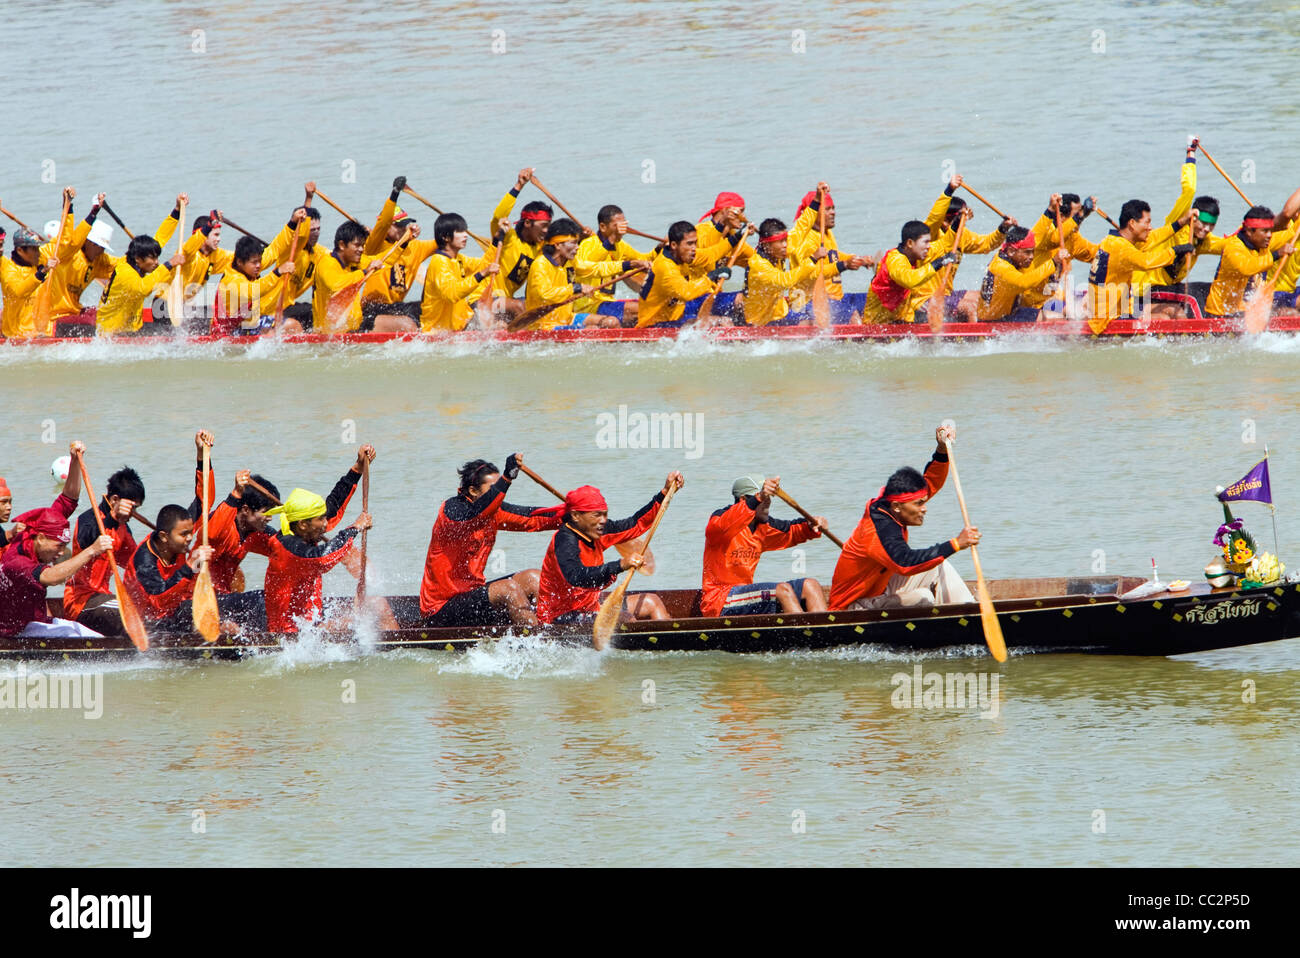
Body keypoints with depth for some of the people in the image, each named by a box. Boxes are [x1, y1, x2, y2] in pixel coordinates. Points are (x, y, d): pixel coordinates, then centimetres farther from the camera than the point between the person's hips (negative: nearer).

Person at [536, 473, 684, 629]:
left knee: (651, 603, 10)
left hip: (589, 609, 11)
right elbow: (576, 577, -41)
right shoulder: (565, 540, -23)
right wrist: (620, 565, -50)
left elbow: (635, 524, 16)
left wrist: (665, 493, 11)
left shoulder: (593, 533, 4)